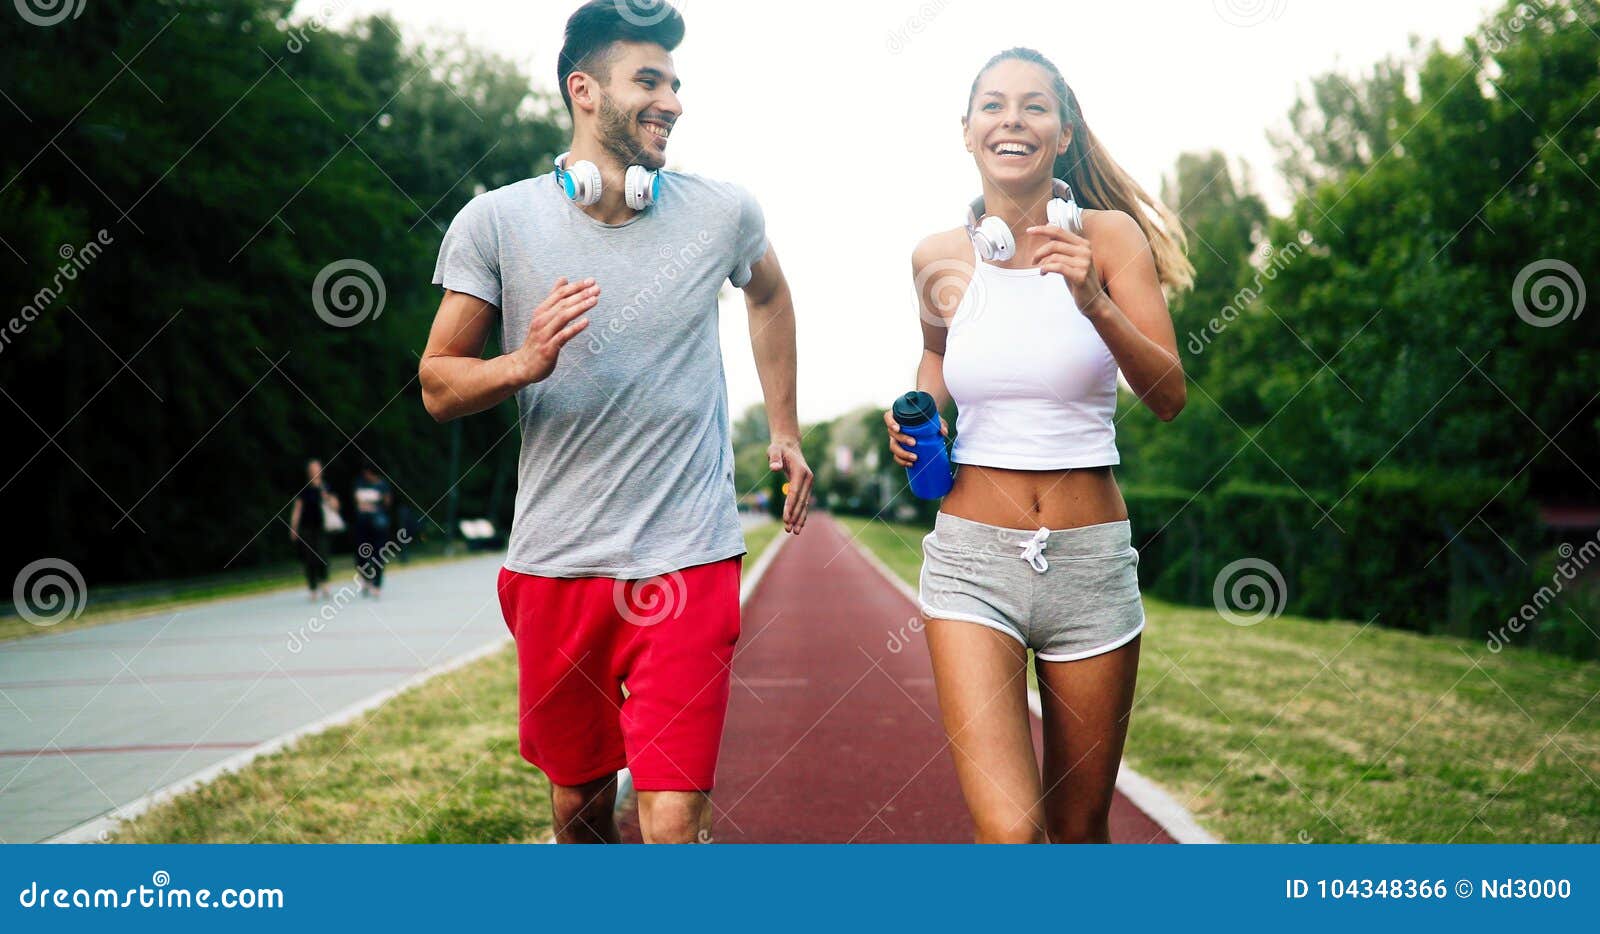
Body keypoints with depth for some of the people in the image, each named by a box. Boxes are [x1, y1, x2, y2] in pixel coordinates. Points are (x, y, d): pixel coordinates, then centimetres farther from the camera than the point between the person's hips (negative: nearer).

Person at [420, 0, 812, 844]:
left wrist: (785, 431, 23)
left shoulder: (722, 213, 0)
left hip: (688, 560, -1)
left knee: (673, 823, -11)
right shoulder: (495, 222, -5)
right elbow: (438, 386, -2)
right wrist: (525, 362, -22)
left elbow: (769, 295, 23)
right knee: (578, 800, 16)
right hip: (554, 562, 1)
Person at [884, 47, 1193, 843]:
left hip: (1091, 559, 0)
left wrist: (1095, 304, -24)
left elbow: (1169, 396, -9)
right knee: (1008, 833, -16)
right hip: (972, 558, 0)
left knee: (1079, 830, 12)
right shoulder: (938, 259, 3)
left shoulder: (1108, 236, -3)